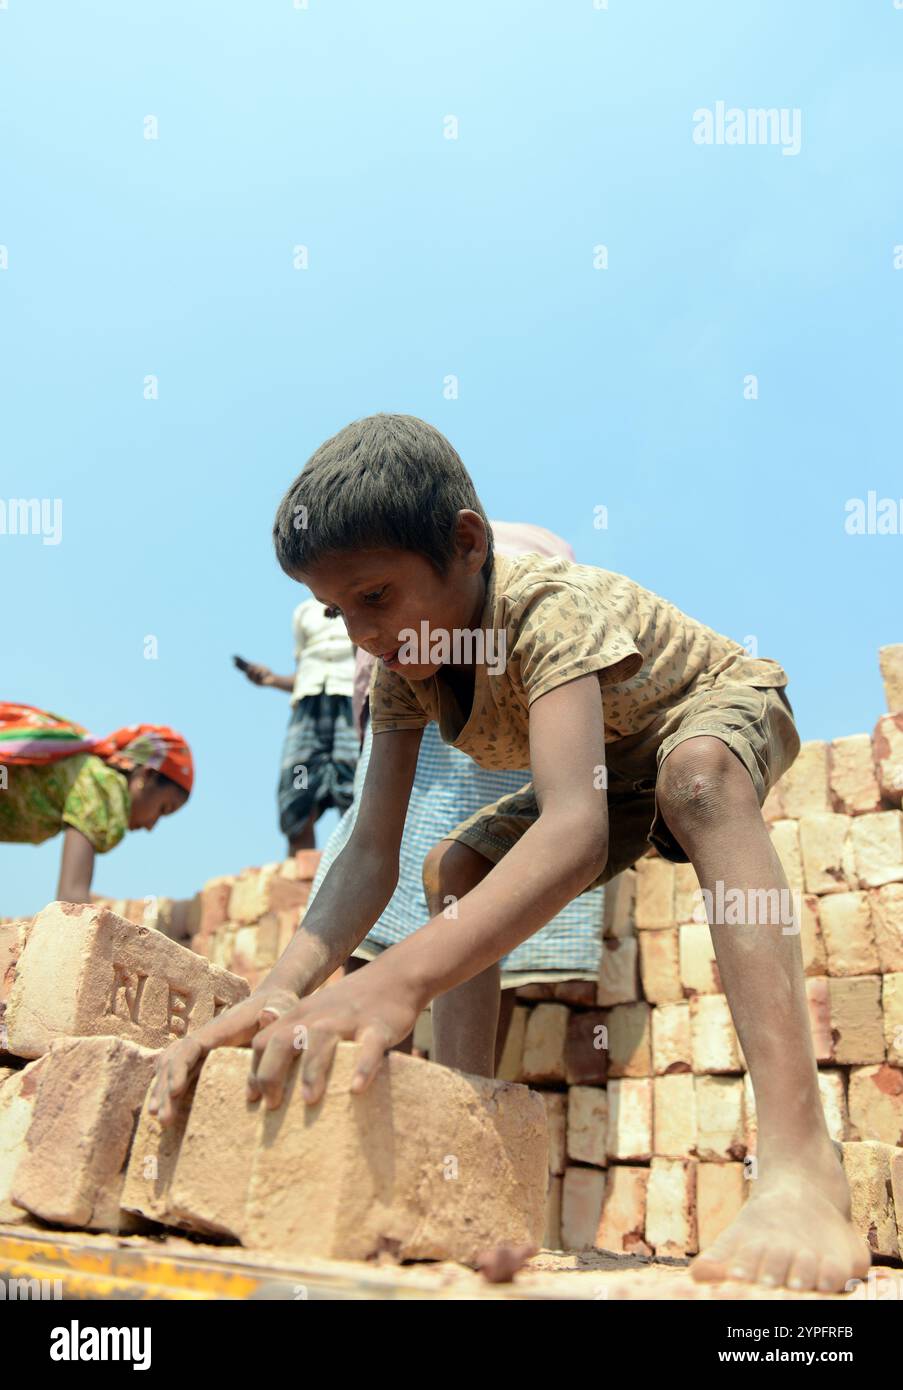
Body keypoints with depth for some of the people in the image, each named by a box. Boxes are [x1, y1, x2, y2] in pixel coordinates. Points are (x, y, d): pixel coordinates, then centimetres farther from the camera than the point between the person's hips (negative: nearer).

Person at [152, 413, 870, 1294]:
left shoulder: (550, 609, -39)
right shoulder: (399, 664, -18)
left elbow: (576, 830, -55)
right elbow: (370, 854, -26)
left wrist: (397, 980, -69)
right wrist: (281, 991, -45)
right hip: (609, 767, 7)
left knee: (696, 775, -41)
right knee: (455, 868, -9)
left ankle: (798, 1163, -50)